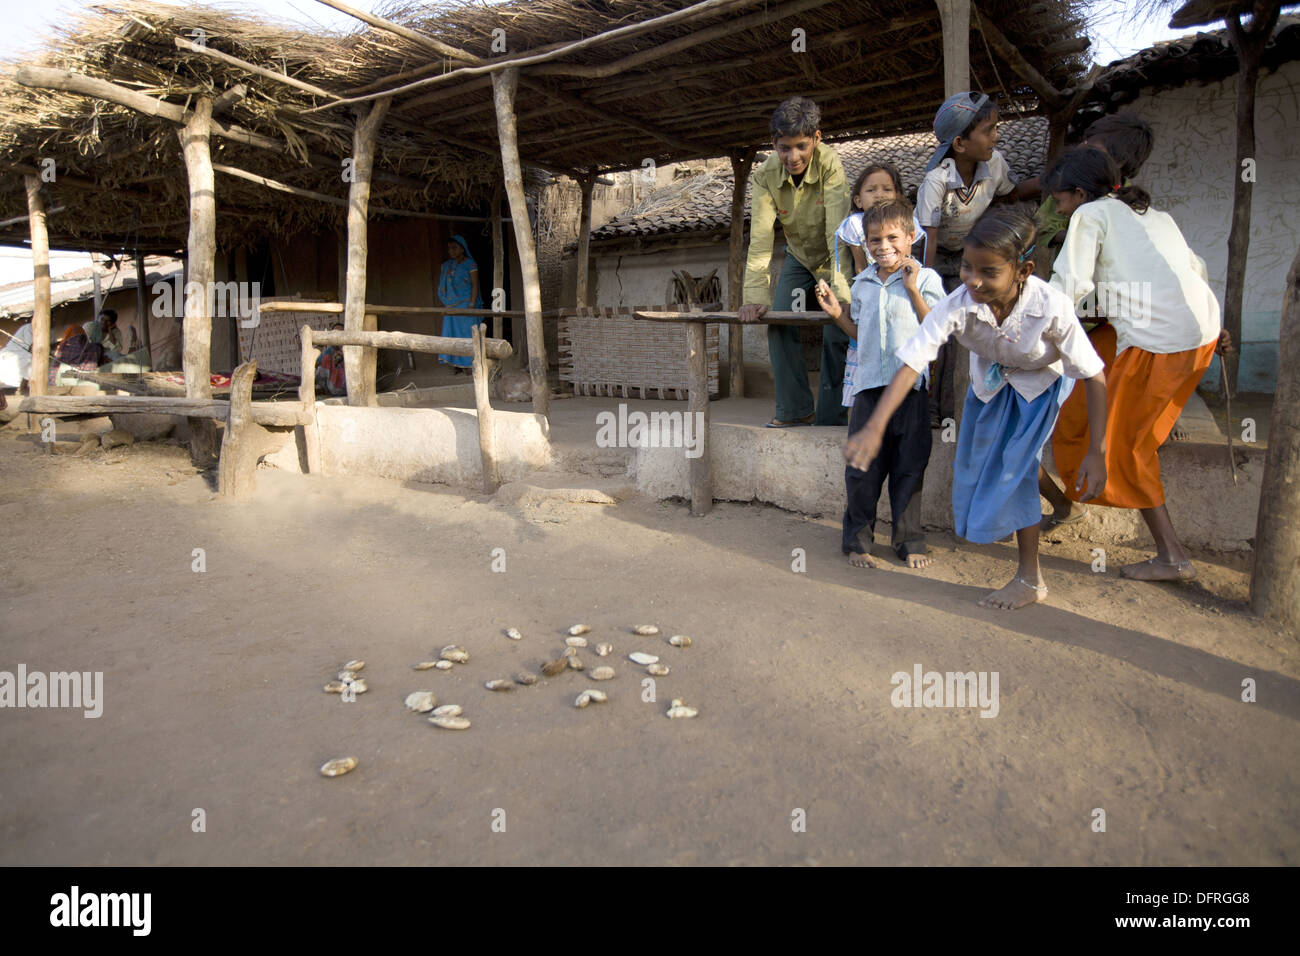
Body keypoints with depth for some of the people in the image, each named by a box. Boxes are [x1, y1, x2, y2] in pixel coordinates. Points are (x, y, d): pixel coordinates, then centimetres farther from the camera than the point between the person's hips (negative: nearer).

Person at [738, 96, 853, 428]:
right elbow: (760, 238, -23)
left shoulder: (830, 165, -31)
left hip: (835, 259, -3)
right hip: (798, 258, 4)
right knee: (778, 324, -8)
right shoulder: (766, 174, -21)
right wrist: (755, 296, -31)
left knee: (836, 334, -14)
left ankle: (830, 419, -1)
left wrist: (841, 294, -44)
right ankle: (795, 410, 3)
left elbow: (838, 232, -37)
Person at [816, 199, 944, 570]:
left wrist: (912, 289, -11)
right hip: (869, 385, 3)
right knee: (862, 466, 3)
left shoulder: (925, 278, 1)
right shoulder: (862, 283, 14)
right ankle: (857, 539, 16)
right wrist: (836, 313, 7)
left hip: (911, 386, -3)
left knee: (910, 467, 5)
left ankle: (909, 541, 18)